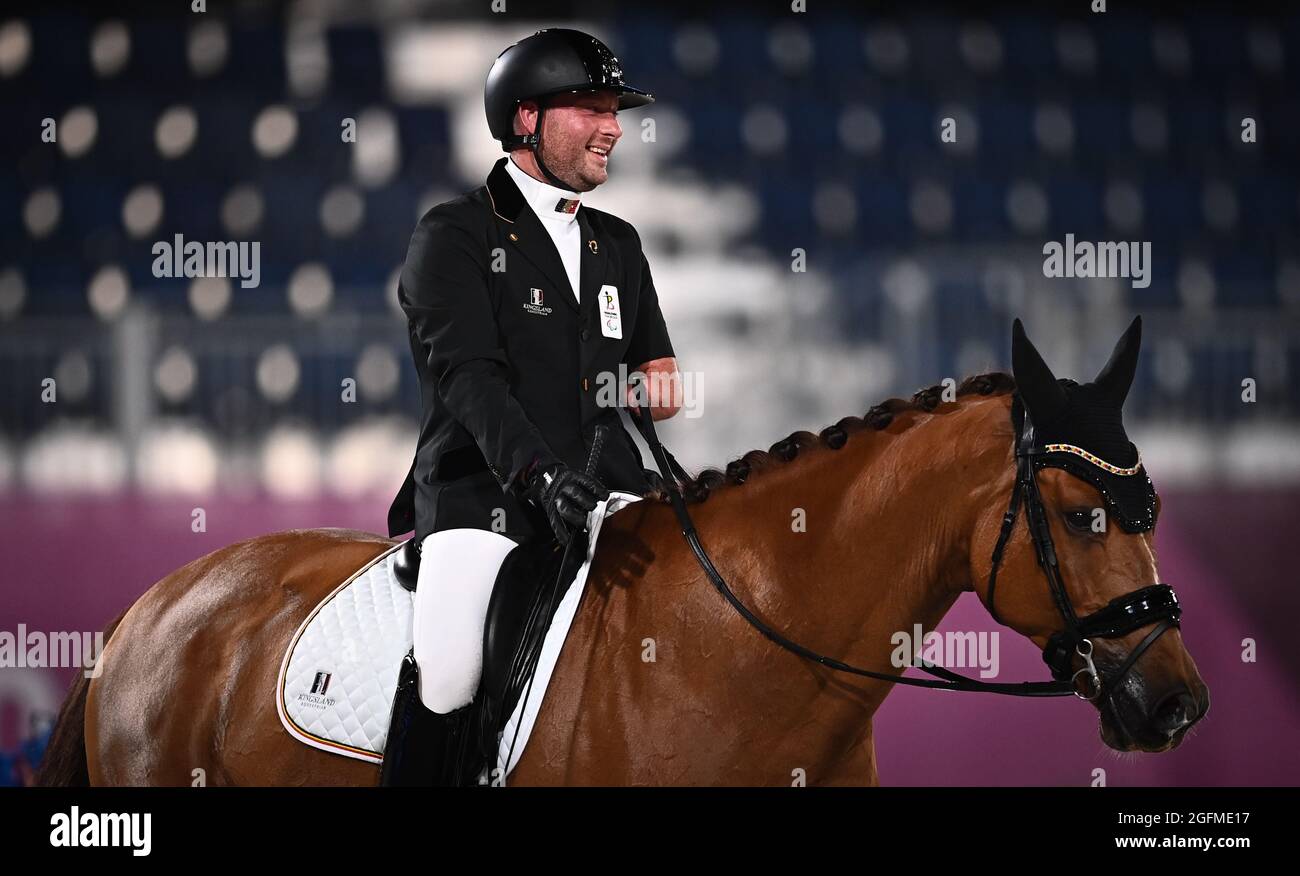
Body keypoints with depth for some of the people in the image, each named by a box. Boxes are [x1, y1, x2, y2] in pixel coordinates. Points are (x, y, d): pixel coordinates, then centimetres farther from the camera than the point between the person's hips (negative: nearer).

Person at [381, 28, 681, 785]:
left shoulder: (619, 245, 22)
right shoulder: (455, 237, 3)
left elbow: (658, 369, 29)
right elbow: (467, 373, -12)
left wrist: (659, 386, 3)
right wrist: (539, 473, -27)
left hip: (606, 492, 6)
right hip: (483, 496, -5)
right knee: (449, 671, -28)